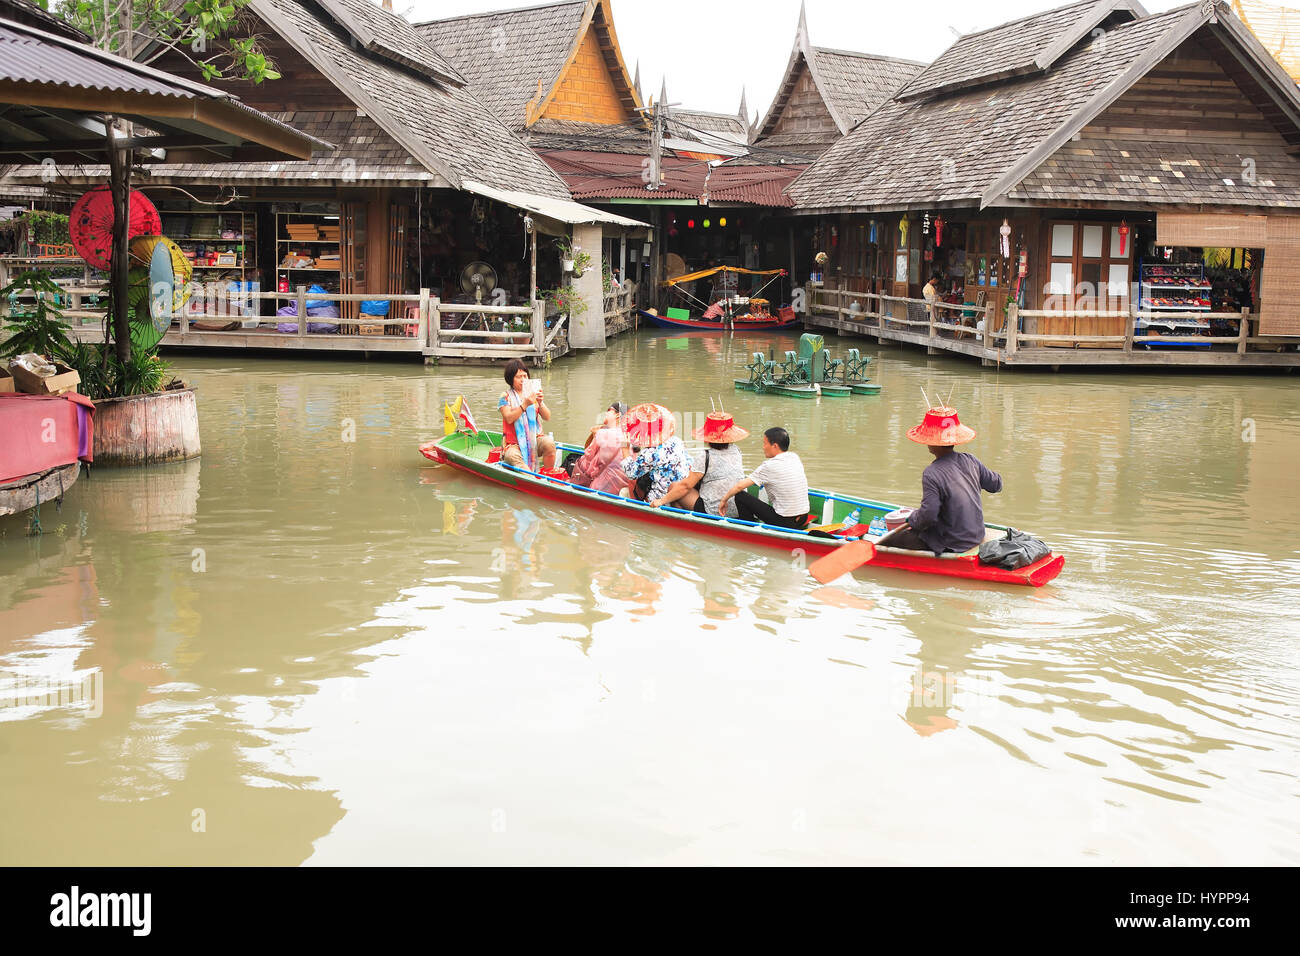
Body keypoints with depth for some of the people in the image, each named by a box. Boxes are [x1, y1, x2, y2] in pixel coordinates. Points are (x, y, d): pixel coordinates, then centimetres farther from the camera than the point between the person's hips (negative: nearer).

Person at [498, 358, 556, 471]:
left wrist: (540, 402, -14)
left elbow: (547, 418, 5)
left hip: (534, 439, 3)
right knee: (512, 456, -36)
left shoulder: (533, 393, 11)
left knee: (549, 442, -30)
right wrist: (525, 404, -23)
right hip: (514, 444, -3)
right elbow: (509, 418, -13)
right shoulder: (506, 396, 2)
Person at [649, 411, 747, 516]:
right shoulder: (736, 451, 4)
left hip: (713, 513, -7)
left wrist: (662, 501, -3)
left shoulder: (704, 456, -16)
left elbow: (686, 485, -13)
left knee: (673, 486, 8)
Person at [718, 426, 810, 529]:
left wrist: (724, 500, 3)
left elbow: (740, 486, -14)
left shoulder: (770, 466, -15)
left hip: (785, 522, -7)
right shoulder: (794, 457, 5)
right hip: (804, 519, 7)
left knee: (740, 496, -1)